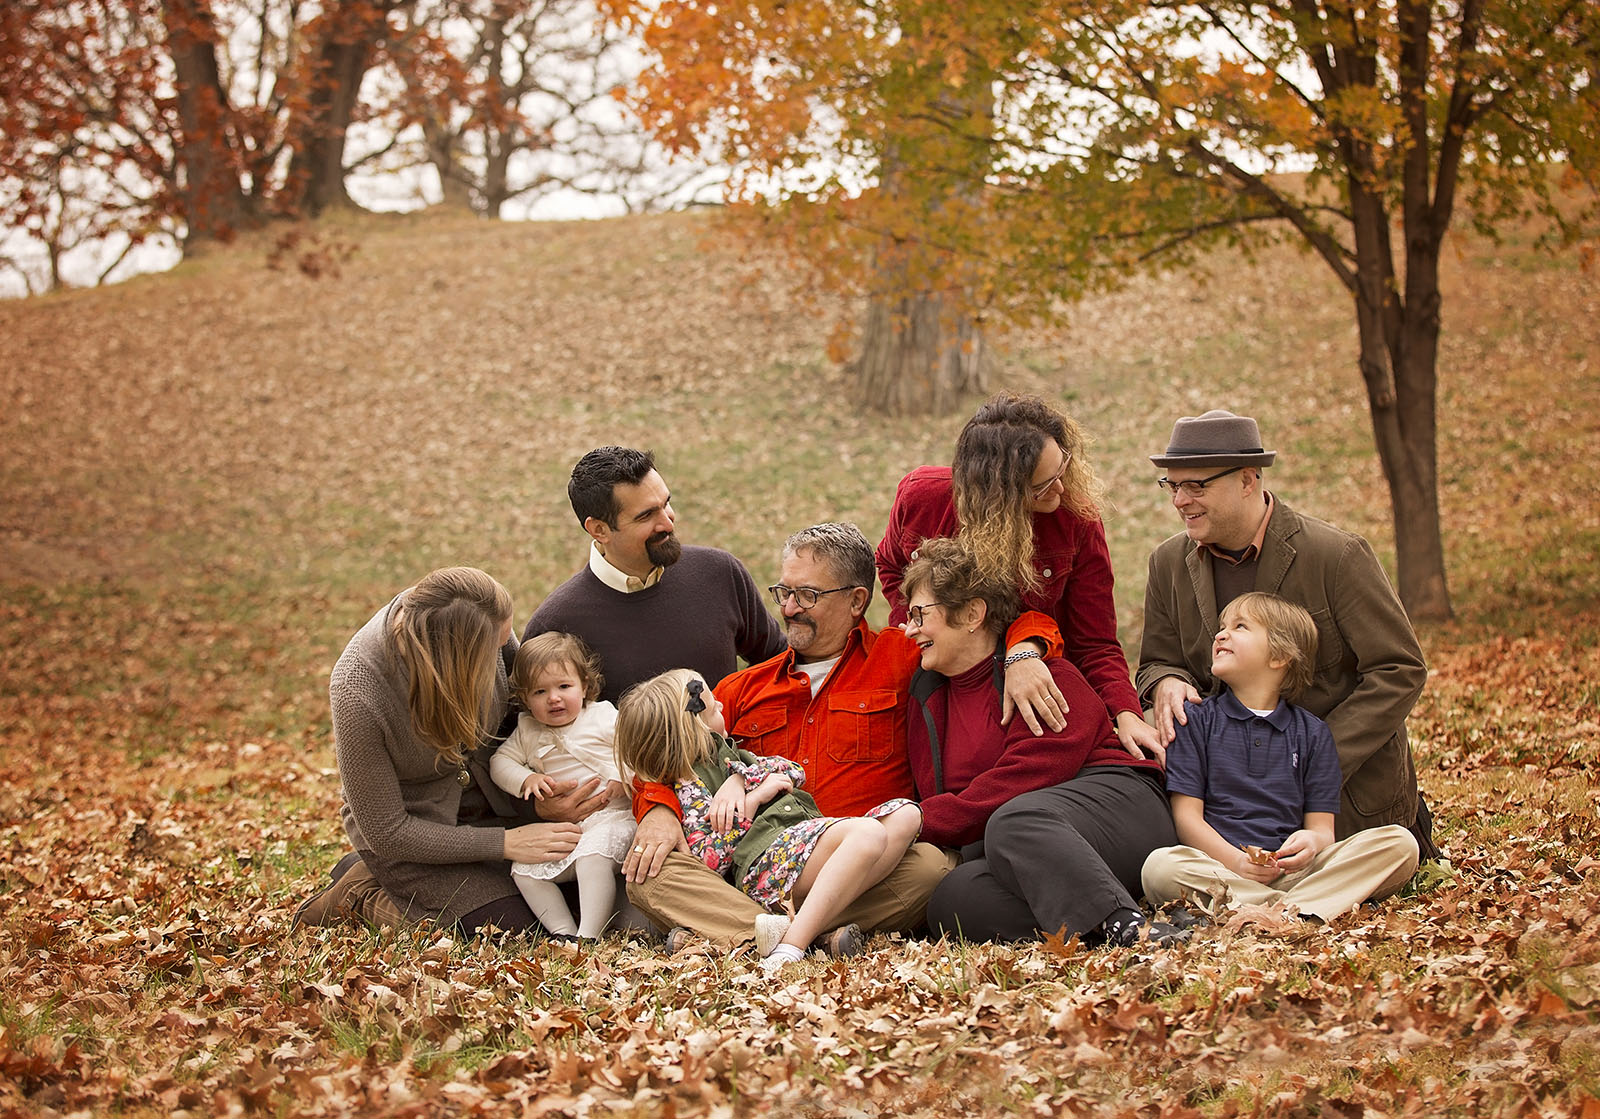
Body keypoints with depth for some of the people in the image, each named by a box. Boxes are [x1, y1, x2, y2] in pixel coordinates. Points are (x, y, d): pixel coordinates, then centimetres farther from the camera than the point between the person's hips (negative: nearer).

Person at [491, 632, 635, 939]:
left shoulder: (604, 716, 1)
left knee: (593, 853, -35)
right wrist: (527, 779, -6)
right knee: (522, 868, -13)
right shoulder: (527, 731, 13)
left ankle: (589, 935, -35)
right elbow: (500, 761, 13)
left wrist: (624, 775, -21)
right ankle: (562, 931, -14)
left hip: (611, 815, -5)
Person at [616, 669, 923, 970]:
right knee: (868, 833, -33)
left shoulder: (728, 754, 30)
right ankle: (789, 948, -45)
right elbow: (709, 858, -12)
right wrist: (754, 800, -6)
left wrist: (740, 780, 1)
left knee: (906, 813, -9)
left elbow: (794, 771, 19)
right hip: (767, 859, -10)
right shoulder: (689, 787, 3)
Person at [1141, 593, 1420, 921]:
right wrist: (1237, 862, -16)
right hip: (1220, 866, -2)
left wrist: (1312, 842, -17)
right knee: (1159, 867, -35)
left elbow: (1322, 827, 9)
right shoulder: (1197, 720, 12)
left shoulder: (1312, 732, 16)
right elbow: (1187, 815, 2)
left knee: (1400, 844, -18)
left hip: (1290, 870, 2)